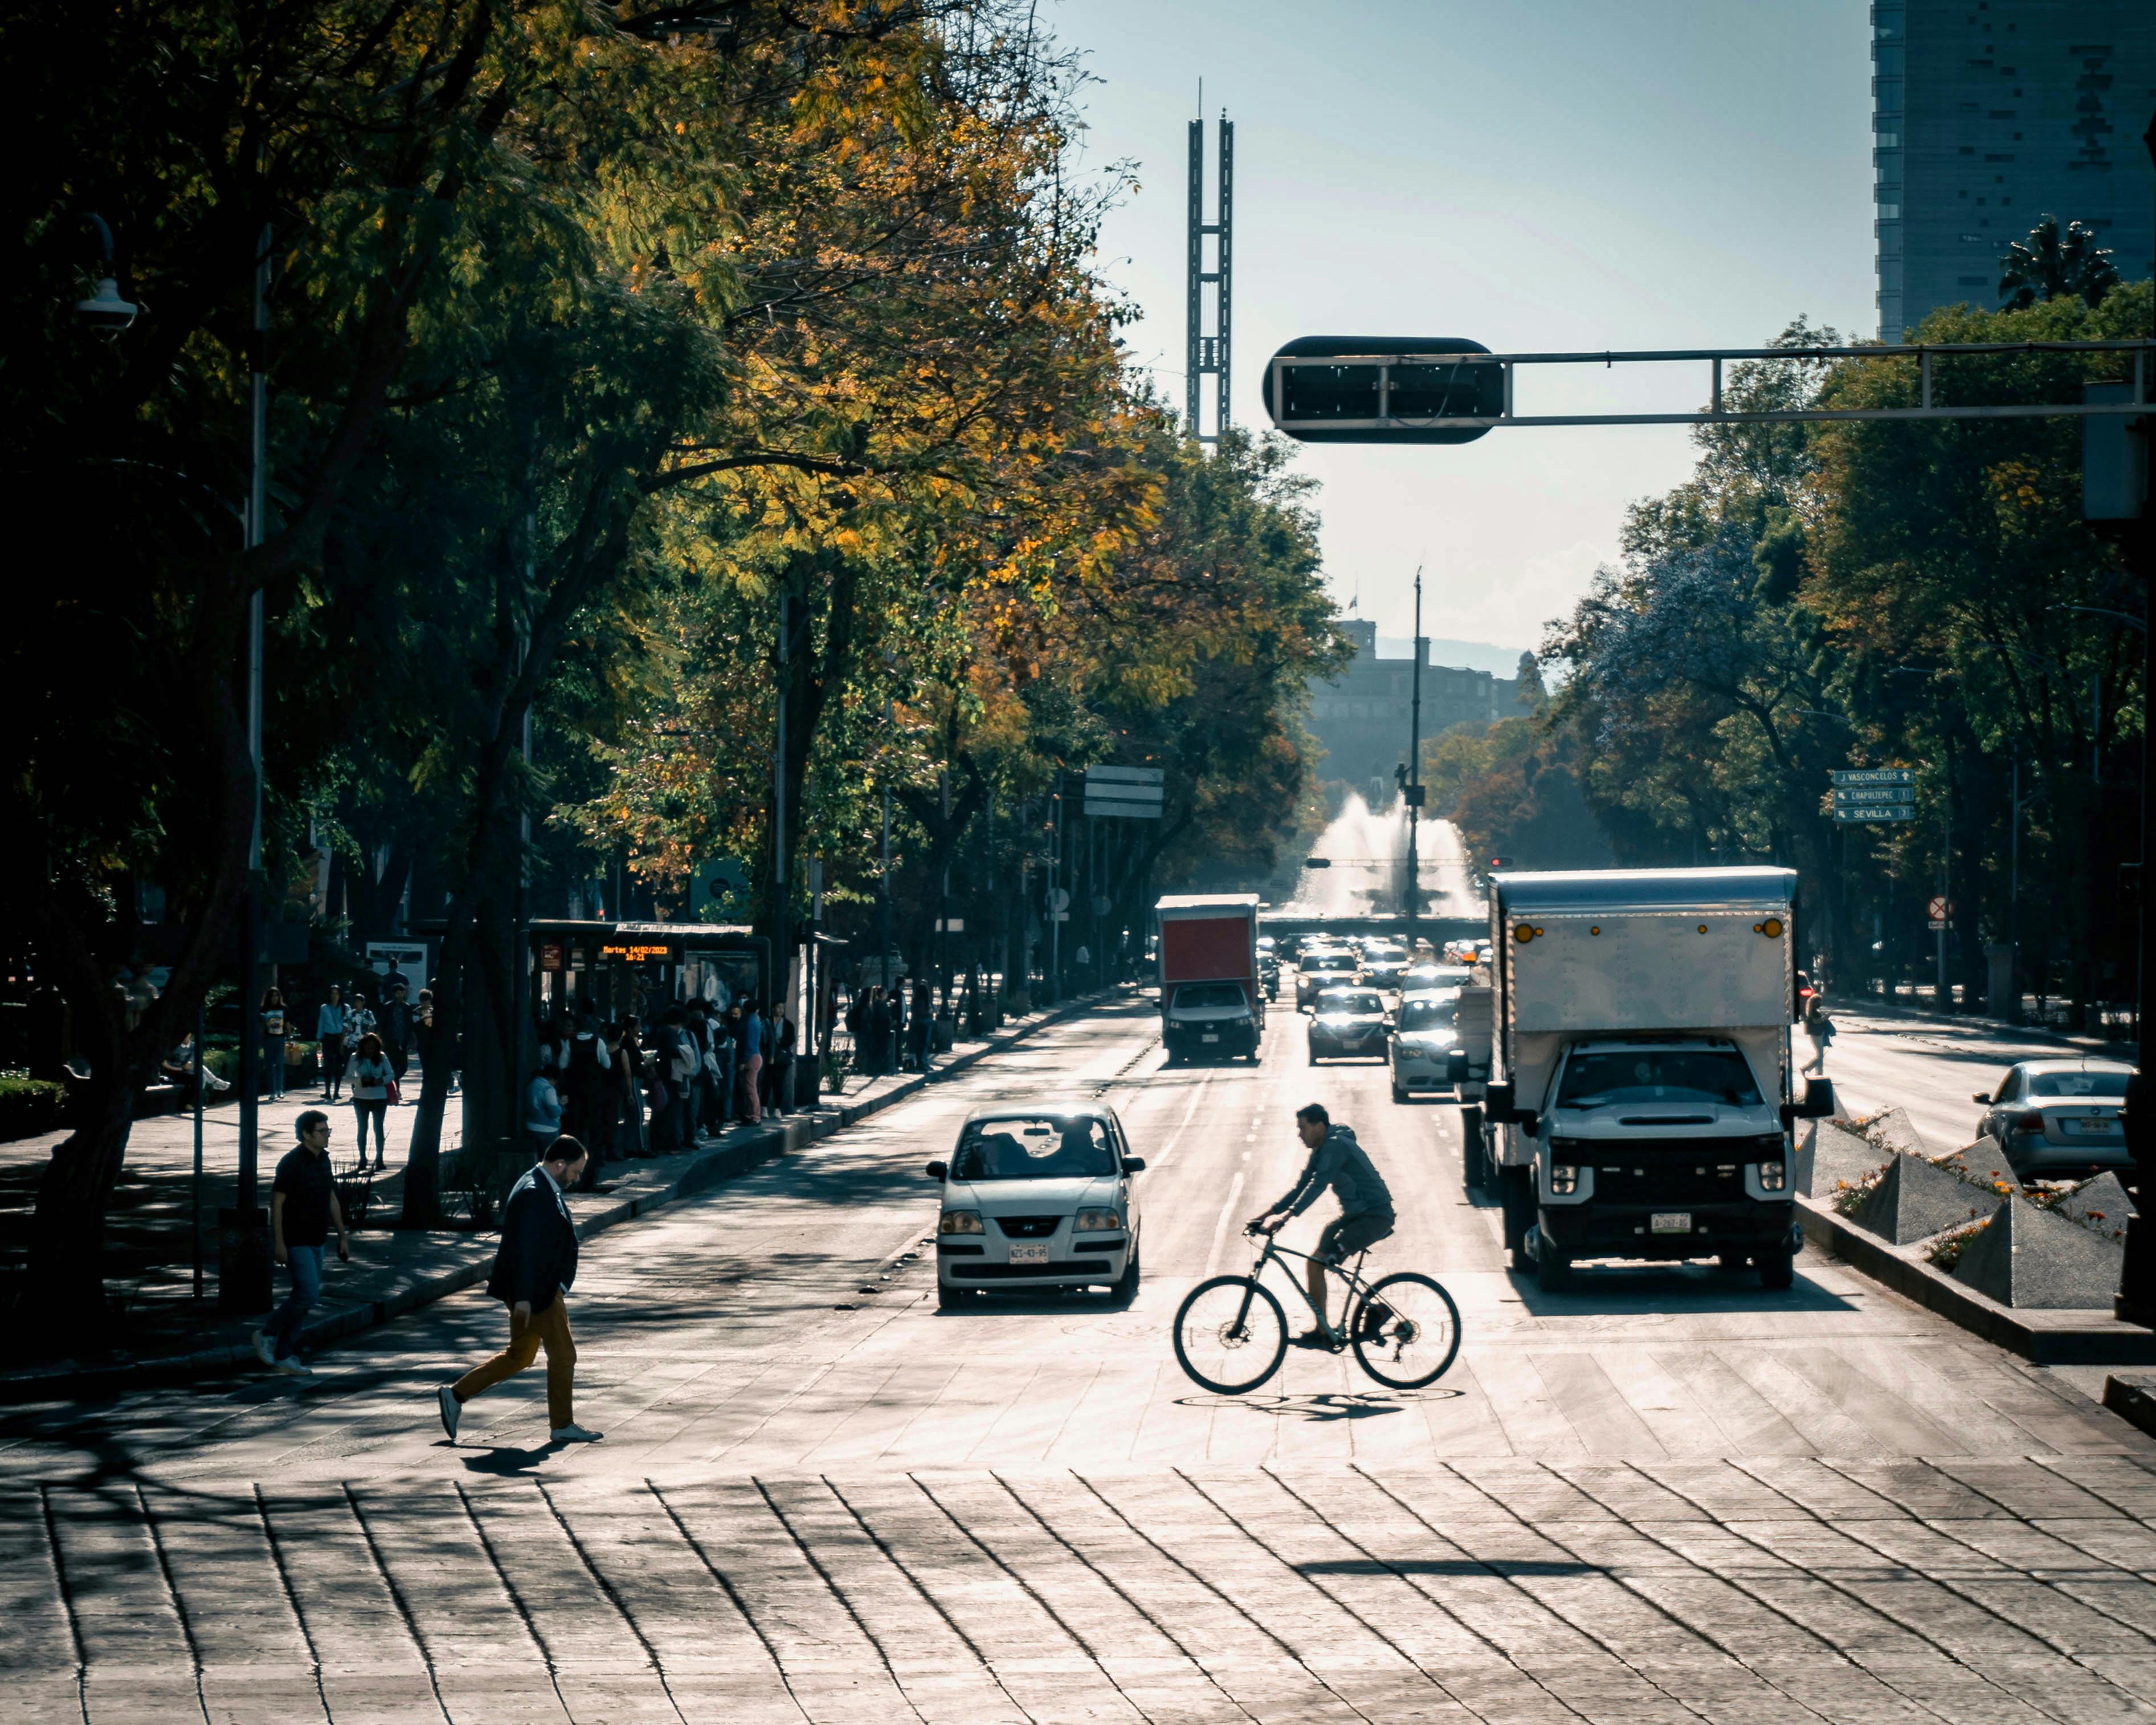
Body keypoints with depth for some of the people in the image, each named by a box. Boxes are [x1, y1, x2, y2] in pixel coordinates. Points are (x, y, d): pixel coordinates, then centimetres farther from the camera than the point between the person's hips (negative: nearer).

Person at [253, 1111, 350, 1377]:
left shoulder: (323, 1160, 10)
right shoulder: (292, 1162, -15)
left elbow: (332, 1199, 18)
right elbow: (277, 1202, -16)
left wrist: (342, 1236, 17)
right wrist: (279, 1243, -20)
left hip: (315, 1241, 8)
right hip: (295, 1242, -8)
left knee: (304, 1297, 8)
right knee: (309, 1294, -15)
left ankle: (284, 1357, 14)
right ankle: (267, 1335, 1)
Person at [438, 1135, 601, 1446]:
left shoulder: (543, 1188, 12)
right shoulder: (533, 1194, -20)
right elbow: (524, 1248, -25)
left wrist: (558, 1289, 26)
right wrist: (523, 1297, -27)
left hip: (543, 1287, 10)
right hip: (536, 1290, -10)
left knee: (519, 1356, 15)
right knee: (563, 1354, 1)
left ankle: (456, 1396, 16)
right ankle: (562, 1426, 12)